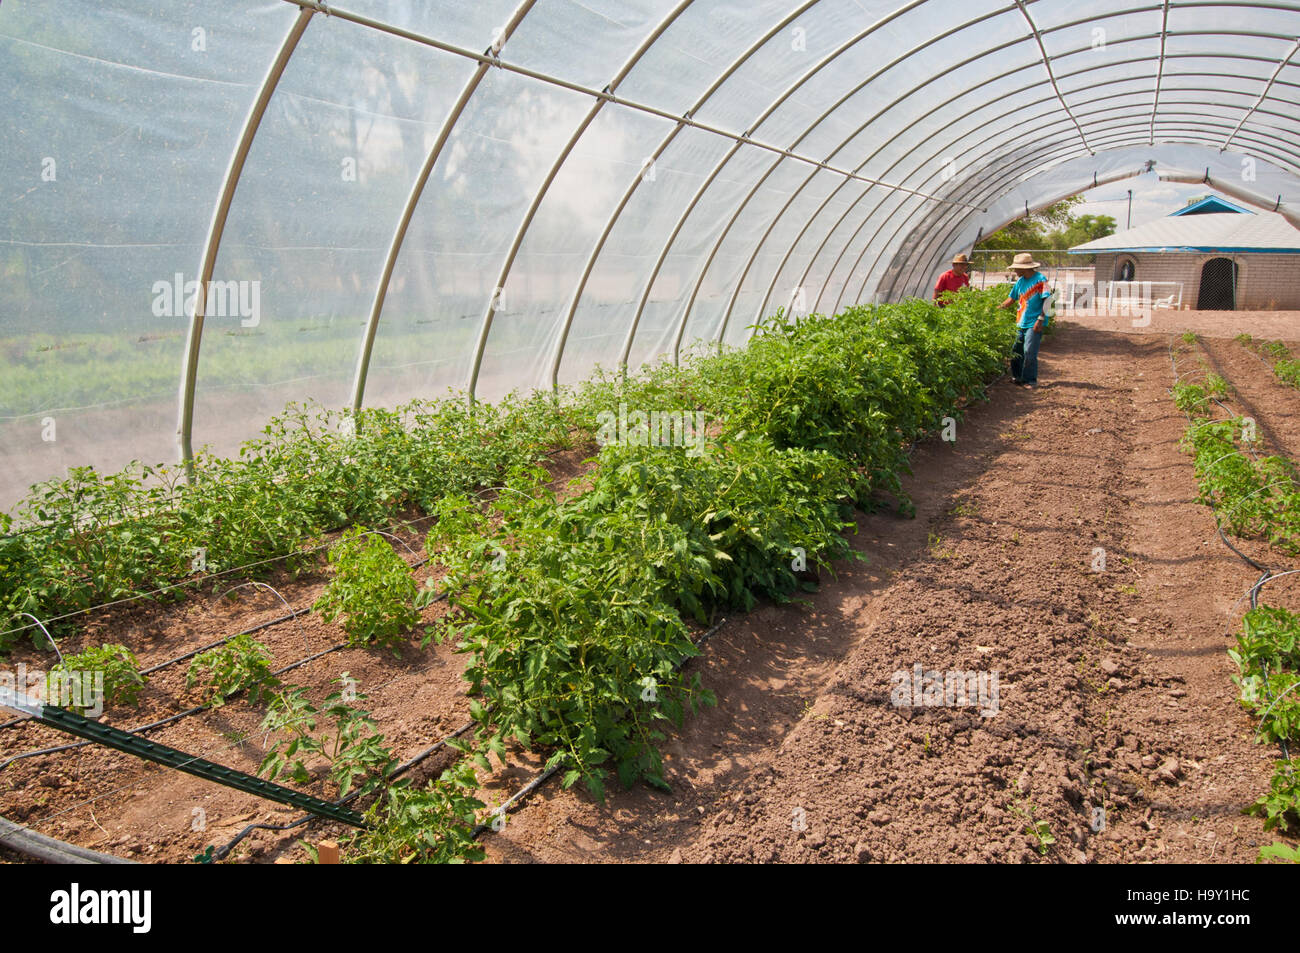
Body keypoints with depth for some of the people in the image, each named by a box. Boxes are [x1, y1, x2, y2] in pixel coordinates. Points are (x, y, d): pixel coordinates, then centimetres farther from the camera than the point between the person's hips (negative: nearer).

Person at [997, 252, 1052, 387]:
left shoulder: (1040, 279, -10)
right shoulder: (1020, 281, 11)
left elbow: (1047, 300, -13)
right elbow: (1012, 299, 18)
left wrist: (1040, 319, -18)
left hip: (1034, 324, -7)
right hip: (1021, 323, 7)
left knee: (1029, 352, -9)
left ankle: (1031, 380, 2)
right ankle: (1018, 377, 24)